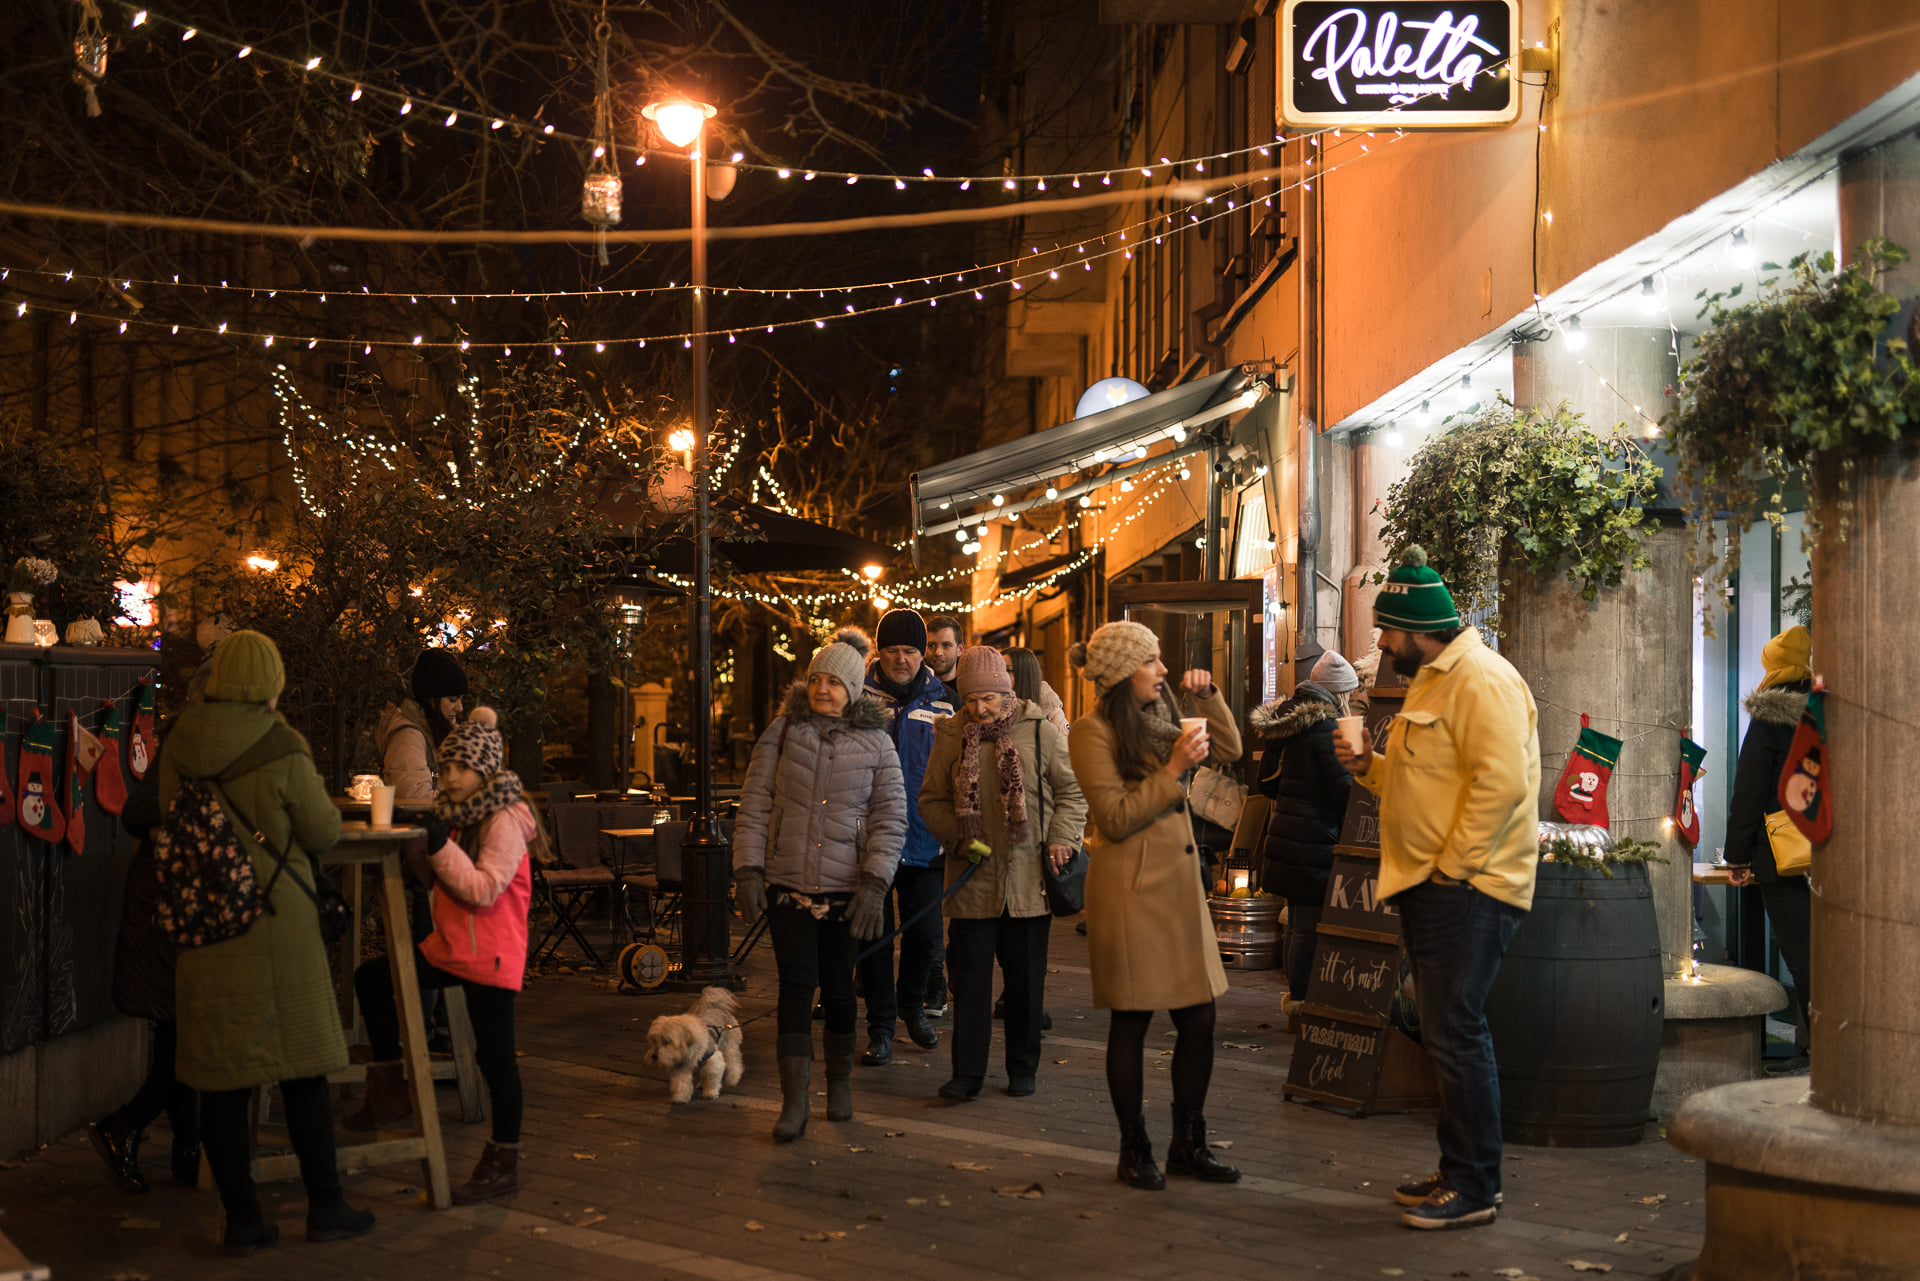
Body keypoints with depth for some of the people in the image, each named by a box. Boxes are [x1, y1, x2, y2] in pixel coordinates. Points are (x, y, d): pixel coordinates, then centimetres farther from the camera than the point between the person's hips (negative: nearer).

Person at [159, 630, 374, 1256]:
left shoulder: (179, 746, 0)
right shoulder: (282, 751, -14)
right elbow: (325, 833, -5)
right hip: (276, 922, -4)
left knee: (221, 1074, 8)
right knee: (302, 1067, 7)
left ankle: (240, 1216, 13)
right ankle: (325, 1206, 15)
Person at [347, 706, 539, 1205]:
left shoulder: (505, 820, -14)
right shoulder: (457, 813, 12)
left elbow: (483, 891, -22)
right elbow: (436, 880, 16)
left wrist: (440, 844, -24)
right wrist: (416, 844, -1)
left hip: (491, 957, -9)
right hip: (450, 947, 9)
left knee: (494, 1055, -3)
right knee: (371, 977, 5)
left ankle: (503, 1165, 7)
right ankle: (389, 1089, 14)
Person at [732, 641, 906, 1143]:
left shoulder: (875, 743, 3)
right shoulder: (782, 731, 4)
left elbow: (891, 818, 0)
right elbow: (754, 804, 4)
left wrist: (874, 884, -10)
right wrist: (748, 870, -4)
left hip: (846, 890, 0)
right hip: (787, 884, 0)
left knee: (838, 989, 8)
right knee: (796, 984, -8)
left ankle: (840, 1083, 29)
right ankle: (794, 1102, -6)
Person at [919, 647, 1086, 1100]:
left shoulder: (1041, 733, -1)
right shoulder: (952, 737, 3)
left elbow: (1073, 791, 6)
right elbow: (931, 800, 10)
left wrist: (1062, 838, -7)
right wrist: (958, 837, -6)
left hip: (1028, 880, 0)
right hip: (972, 880, 0)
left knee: (1026, 977, 9)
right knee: (969, 975, -2)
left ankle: (1023, 1069, 21)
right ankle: (967, 1073, 3)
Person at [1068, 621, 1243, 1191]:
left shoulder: (1159, 717, 13)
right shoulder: (1093, 731, -10)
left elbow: (1228, 750, 20)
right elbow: (1116, 819, -15)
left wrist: (1208, 696, 7)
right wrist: (1173, 770, -17)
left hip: (1180, 886, 7)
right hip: (1131, 891, -7)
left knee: (1199, 1019, 7)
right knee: (1131, 1022, 2)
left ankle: (1189, 1145, 20)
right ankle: (1134, 1150, 14)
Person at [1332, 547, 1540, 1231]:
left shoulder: (1480, 679, -14)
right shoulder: (1432, 682, 20)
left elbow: (1501, 781, -24)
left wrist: (1453, 865, -21)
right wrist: (1369, 764, 9)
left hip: (1467, 886, -11)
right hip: (1430, 886, 11)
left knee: (1454, 1032, -8)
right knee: (1448, 1032, 15)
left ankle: (1473, 1188, -1)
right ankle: (1459, 1170, 24)